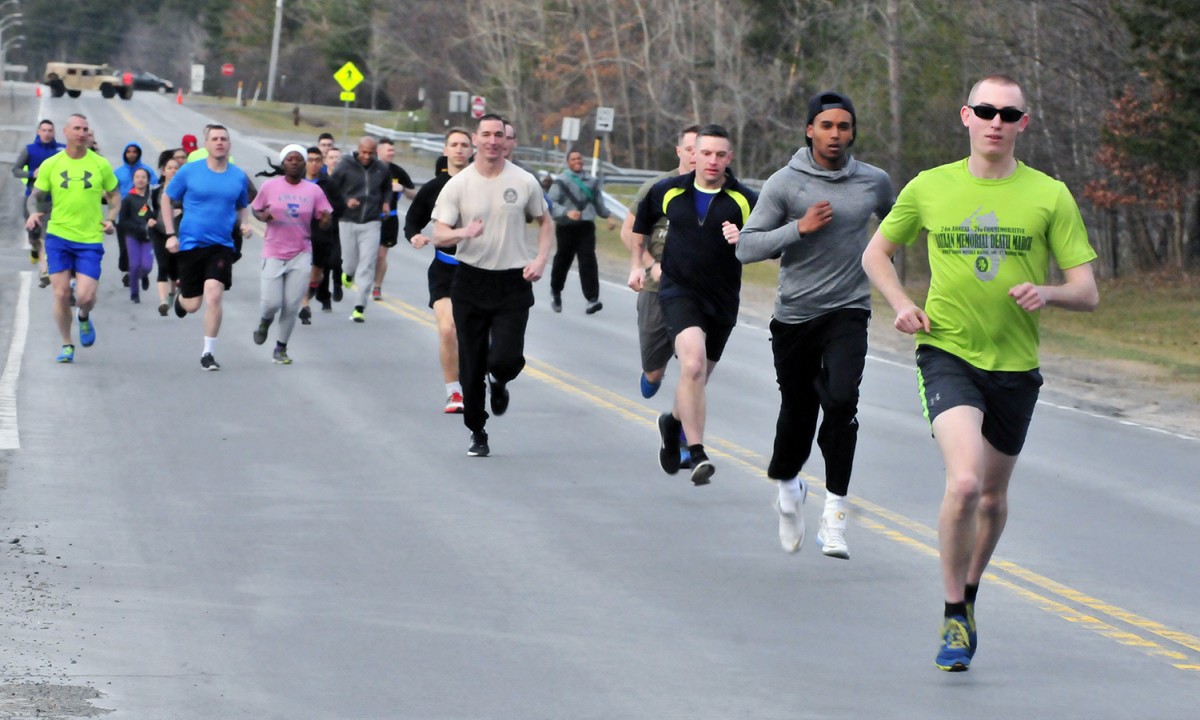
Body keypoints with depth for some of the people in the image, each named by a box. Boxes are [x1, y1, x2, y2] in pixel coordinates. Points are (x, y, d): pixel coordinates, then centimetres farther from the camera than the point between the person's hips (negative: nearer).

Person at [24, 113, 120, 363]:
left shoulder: (100, 164, 2)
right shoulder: (50, 165, 2)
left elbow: (115, 196, 12)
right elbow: (35, 196, 10)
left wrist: (111, 219, -6)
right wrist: (33, 213, -12)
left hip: (90, 240, -1)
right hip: (58, 237, 1)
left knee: (85, 297, -10)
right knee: (61, 293, -3)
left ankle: (84, 318, 27)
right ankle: (66, 345, 16)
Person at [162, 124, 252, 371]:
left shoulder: (239, 177, 4)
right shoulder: (189, 172, -3)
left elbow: (241, 207, 20)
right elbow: (167, 199, 7)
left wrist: (243, 224, -2)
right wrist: (170, 234, -1)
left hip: (221, 246, 1)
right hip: (190, 245, -1)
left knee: (213, 295, -17)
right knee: (192, 305, 4)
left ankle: (208, 353, -5)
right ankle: (180, 298, 45)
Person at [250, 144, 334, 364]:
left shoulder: (313, 190, 1)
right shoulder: (270, 186, -3)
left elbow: (324, 220, 5)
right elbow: (255, 209, 9)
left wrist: (326, 220, -19)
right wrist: (263, 216, -14)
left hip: (301, 254, 1)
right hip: (274, 253, -1)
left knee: (291, 306, -1)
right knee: (272, 302, -8)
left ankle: (281, 347, 17)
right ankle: (265, 321, 29)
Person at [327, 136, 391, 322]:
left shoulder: (382, 169, 4)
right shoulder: (345, 166, -5)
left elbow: (387, 188, 22)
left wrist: (386, 201, 3)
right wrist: (345, 201, -16)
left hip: (371, 223, 1)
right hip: (348, 222, -1)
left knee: (367, 265, -9)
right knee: (350, 263, 7)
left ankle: (359, 307, -8)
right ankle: (348, 276, 46)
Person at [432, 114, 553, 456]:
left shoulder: (524, 182, 1)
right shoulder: (458, 185, -2)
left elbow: (545, 222, 15)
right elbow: (439, 235, -8)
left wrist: (540, 259, -1)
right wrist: (465, 232, -30)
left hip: (513, 283, 0)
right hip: (470, 281, 0)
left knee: (505, 359, -15)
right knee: (471, 366, 3)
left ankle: (498, 384, 22)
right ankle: (477, 434, 20)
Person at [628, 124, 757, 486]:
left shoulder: (746, 200, -4)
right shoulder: (669, 191, 2)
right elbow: (641, 221, 22)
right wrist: (637, 263, 20)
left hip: (722, 301, 2)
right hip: (678, 290, -2)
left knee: (697, 378, 14)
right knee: (693, 364, -25)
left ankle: (674, 422, 48)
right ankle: (697, 454, -25)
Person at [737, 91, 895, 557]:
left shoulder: (874, 182, 4)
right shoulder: (784, 184, -4)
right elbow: (746, 247, -8)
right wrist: (798, 228, -17)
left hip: (849, 313, 0)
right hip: (795, 314, 0)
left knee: (841, 400, -23)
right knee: (797, 414, 10)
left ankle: (834, 515, -20)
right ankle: (788, 486, 42)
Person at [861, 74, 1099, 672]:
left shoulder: (1050, 196, -1)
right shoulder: (929, 188, 1)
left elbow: (1087, 293, -1)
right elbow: (876, 253, 16)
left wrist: (1048, 293, -22)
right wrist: (901, 304, -3)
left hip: (1016, 364, 2)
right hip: (947, 353, -2)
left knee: (993, 496, 15)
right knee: (965, 482, -22)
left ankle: (968, 592, 43)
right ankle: (955, 616, -7)